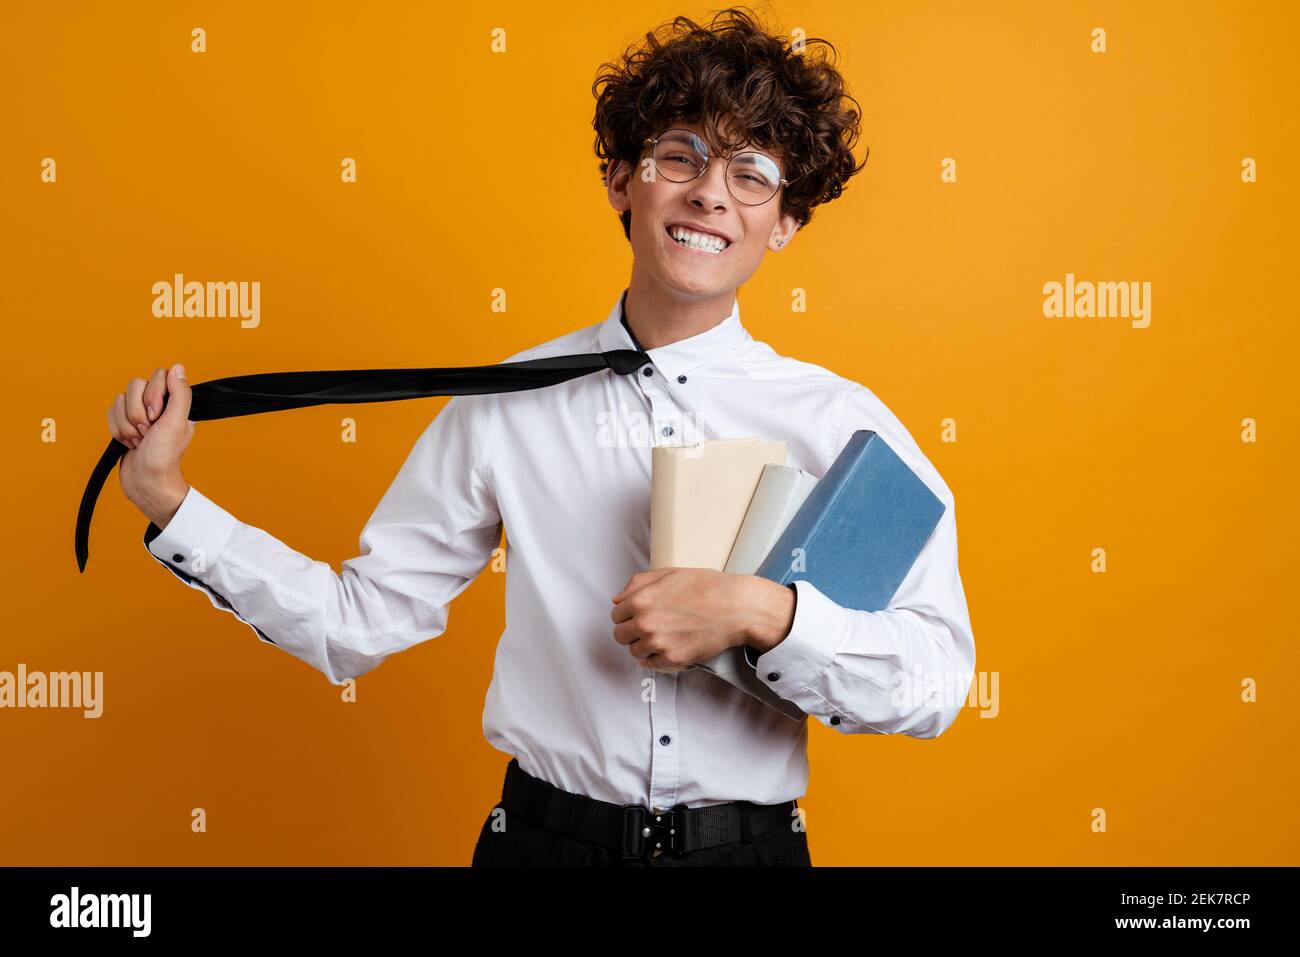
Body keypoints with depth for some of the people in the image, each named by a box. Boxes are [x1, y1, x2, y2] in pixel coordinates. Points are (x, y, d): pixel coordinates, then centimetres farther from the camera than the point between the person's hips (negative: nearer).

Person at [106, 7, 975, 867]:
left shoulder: (839, 422, -9)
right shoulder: (509, 408, -5)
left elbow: (938, 683, -13)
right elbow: (358, 622, -1)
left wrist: (761, 612, -26)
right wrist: (168, 501, -4)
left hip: (751, 841, 0)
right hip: (542, 836, 1)